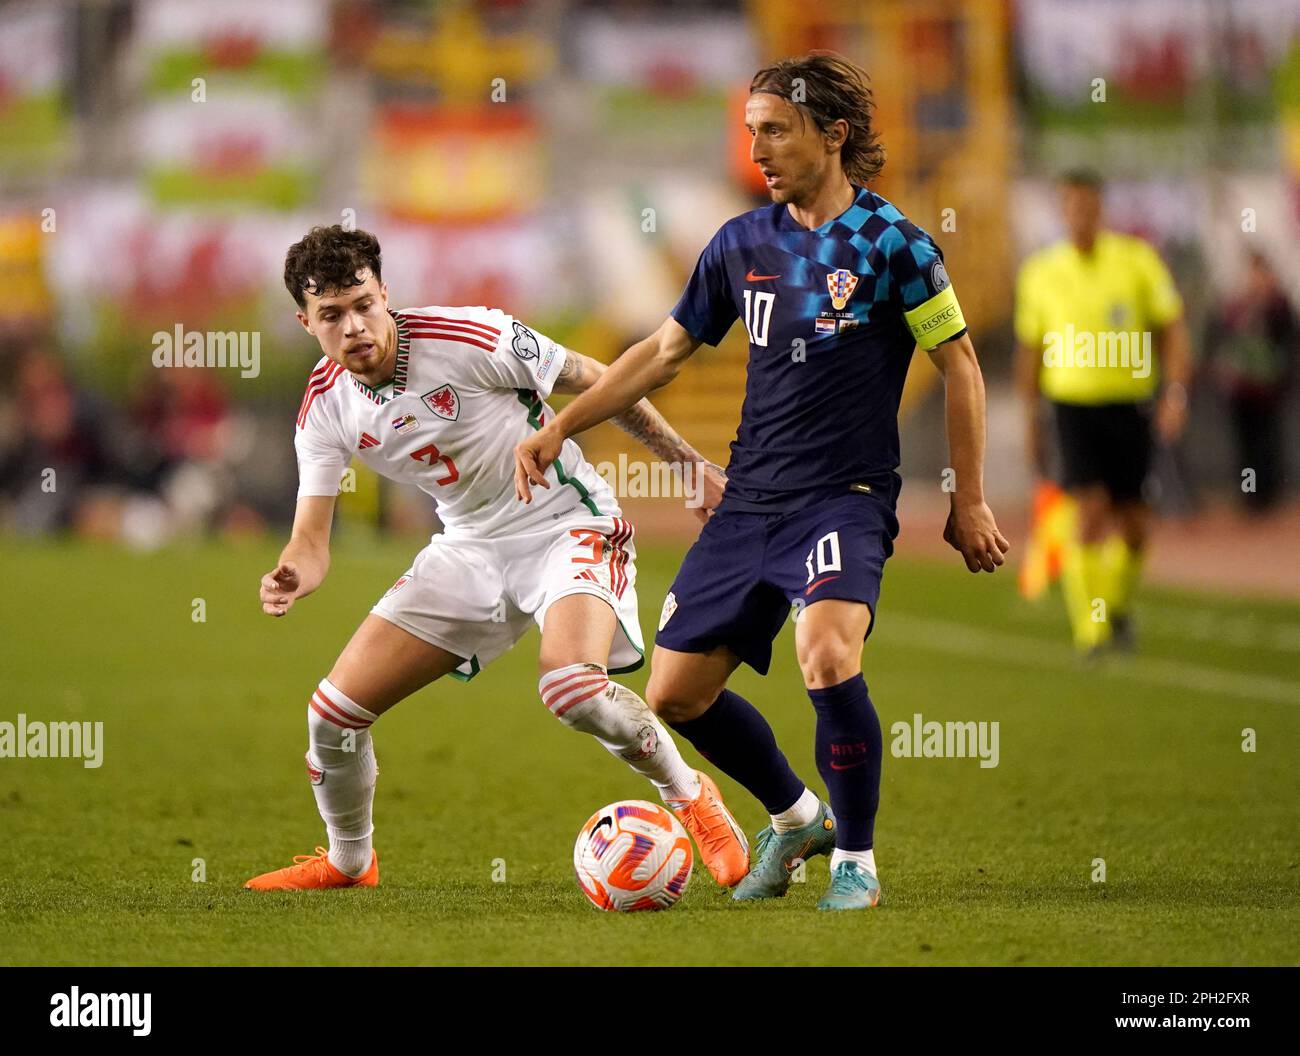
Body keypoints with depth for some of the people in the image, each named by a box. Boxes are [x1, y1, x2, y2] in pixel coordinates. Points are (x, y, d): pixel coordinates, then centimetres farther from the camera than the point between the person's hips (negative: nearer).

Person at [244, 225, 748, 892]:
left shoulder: (467, 339, -22)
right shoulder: (325, 407, -7)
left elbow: (595, 382, -11)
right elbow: (311, 540, -5)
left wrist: (691, 466, -7)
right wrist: (293, 577, -30)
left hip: (565, 522, -5)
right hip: (469, 547, 5)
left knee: (570, 688, -34)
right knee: (334, 711, -2)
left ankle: (687, 795, -5)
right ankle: (348, 861, 27)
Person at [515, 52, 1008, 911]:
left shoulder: (890, 242, -6)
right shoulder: (743, 243, 9)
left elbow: (959, 365, -1)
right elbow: (666, 350, 19)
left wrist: (969, 503, -2)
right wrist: (559, 429, 12)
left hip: (846, 497, -6)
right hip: (749, 501, 6)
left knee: (827, 655, -30)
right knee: (677, 693, 6)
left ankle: (857, 857, -9)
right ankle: (794, 818, 30)